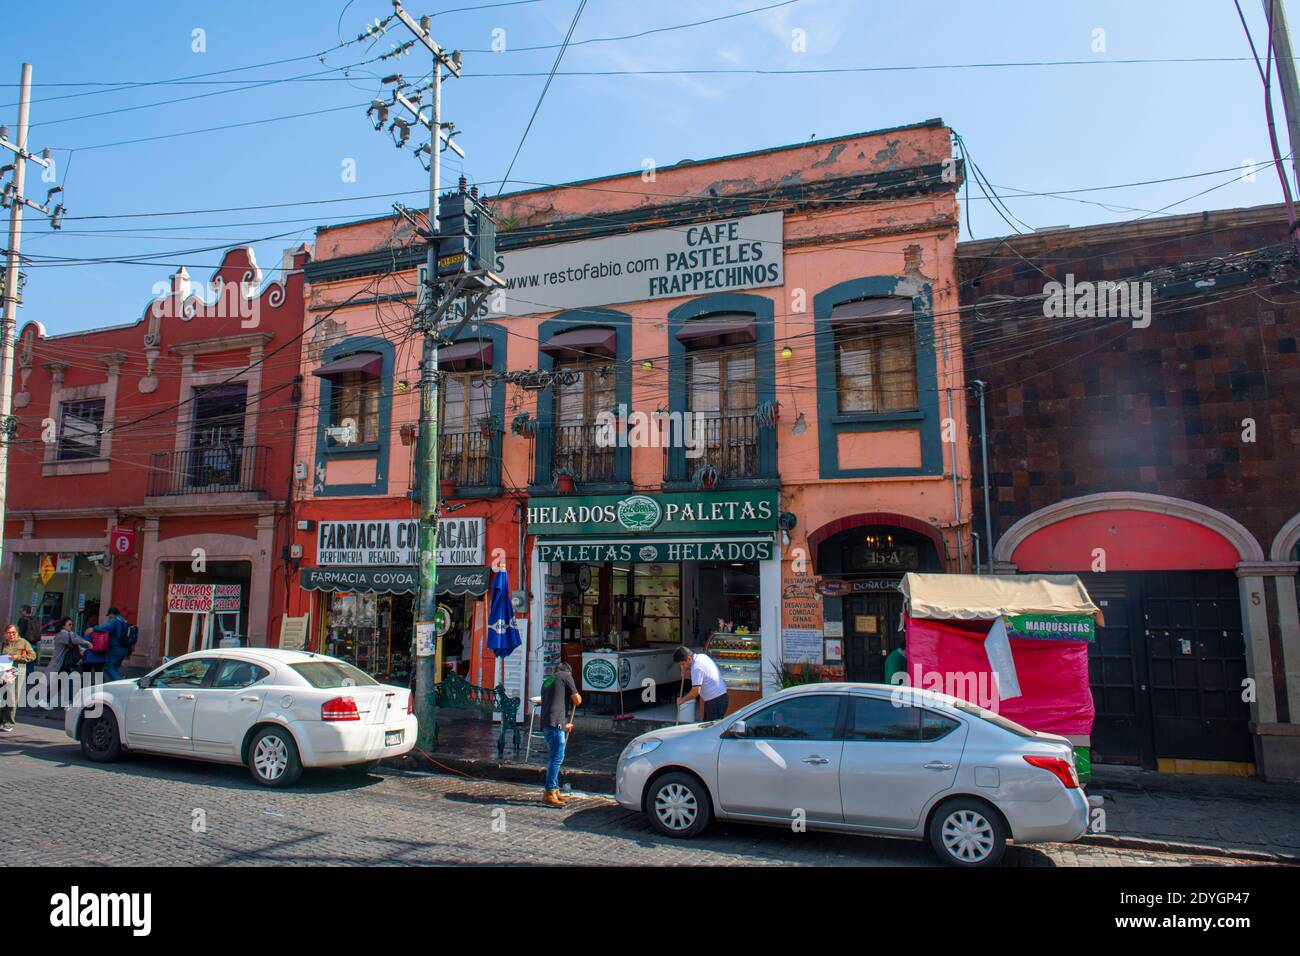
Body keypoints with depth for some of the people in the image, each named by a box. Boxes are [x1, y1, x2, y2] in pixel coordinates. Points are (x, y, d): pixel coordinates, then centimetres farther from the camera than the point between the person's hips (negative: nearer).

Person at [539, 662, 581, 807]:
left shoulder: (546, 681, 27)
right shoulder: (566, 675, 4)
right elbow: (577, 700, 0)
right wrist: (577, 697, 24)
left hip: (546, 724, 9)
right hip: (555, 723, -9)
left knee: (554, 757, 15)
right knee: (557, 757, -10)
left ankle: (554, 790, 21)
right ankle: (549, 793, -14)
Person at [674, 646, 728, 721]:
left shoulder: (696, 667, -22)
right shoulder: (702, 656, 6)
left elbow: (696, 691, -25)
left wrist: (682, 700, -12)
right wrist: (685, 672, 3)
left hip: (715, 701, -10)